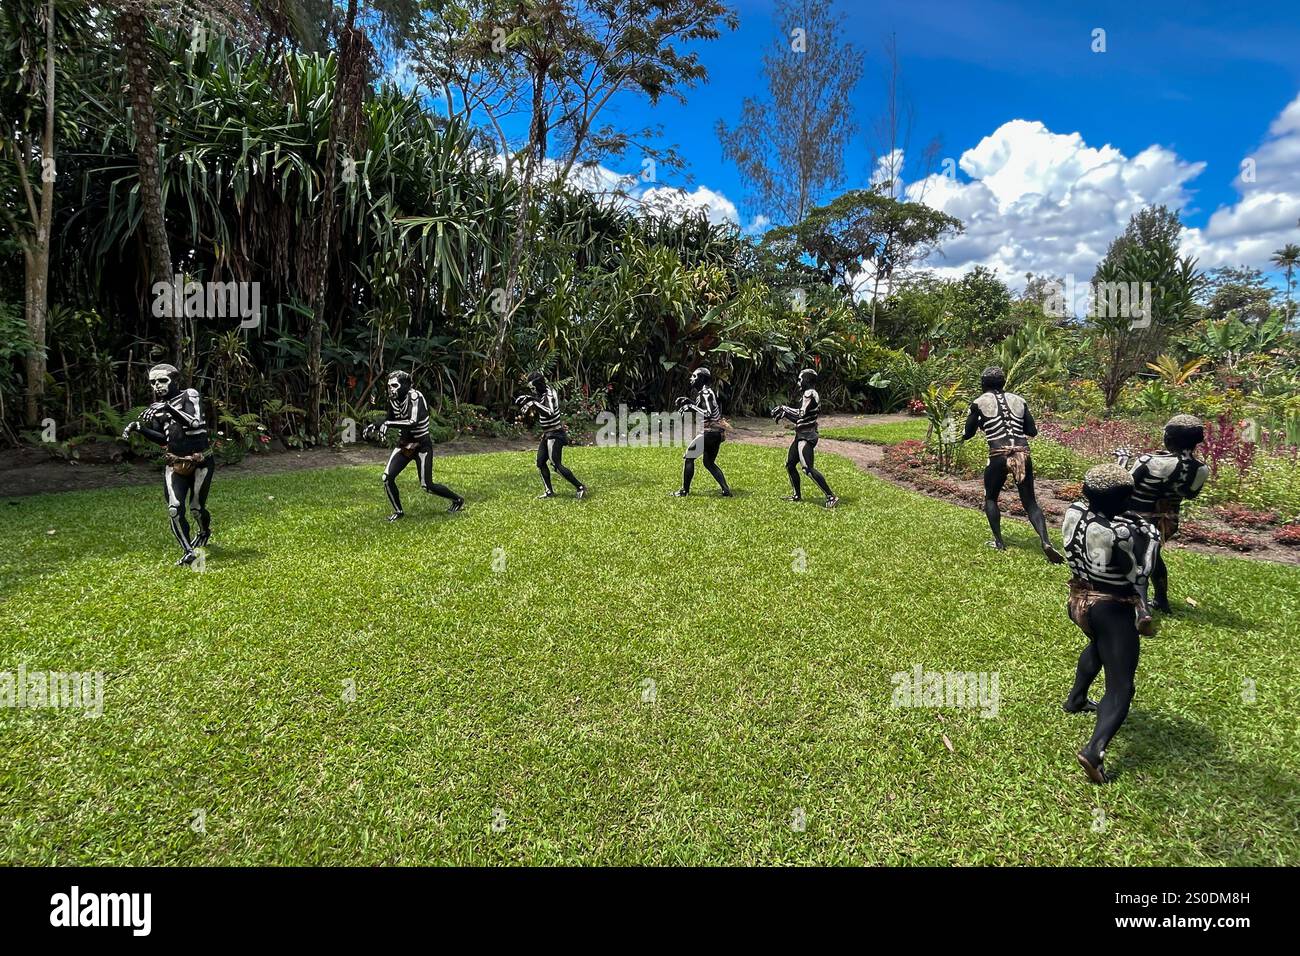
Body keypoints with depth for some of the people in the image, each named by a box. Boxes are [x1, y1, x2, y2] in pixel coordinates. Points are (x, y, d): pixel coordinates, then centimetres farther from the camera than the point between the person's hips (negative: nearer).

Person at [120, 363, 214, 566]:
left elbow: (195, 423, -24)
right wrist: (138, 428, -6)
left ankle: (204, 531, 41)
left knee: (196, 507, 7)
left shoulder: (189, 396, -7)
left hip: (200, 463, -4)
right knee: (175, 509, -10)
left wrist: (169, 409, -34)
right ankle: (188, 551, 0)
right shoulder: (158, 407, 9)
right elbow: (163, 439, 7)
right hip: (175, 464, 4)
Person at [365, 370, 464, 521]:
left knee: (427, 486, -4)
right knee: (387, 477, -6)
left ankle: (457, 500, 19)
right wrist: (374, 427, 0)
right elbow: (390, 419, 17)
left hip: (421, 445, -7)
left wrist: (388, 424, -39)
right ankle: (398, 511, 14)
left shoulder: (415, 397, -23)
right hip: (404, 444, 7)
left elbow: (413, 422, -37)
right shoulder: (393, 400, 0)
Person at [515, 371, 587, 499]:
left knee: (557, 465, -12)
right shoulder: (539, 394, 8)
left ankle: (580, 487, -7)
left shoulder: (549, 395, -19)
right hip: (547, 435, 10)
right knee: (540, 463, 10)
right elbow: (518, 401, 16)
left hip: (555, 435, -10)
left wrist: (534, 403, -35)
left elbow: (550, 413, -37)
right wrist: (527, 398, -5)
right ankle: (549, 491, 17)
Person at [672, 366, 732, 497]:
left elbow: (708, 414, -22)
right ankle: (726, 490, 10)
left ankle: (684, 490, 6)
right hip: (718, 432, 10)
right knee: (709, 463, 18)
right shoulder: (705, 392, 17)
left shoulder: (705, 393, -12)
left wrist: (691, 407, -17)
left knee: (688, 458, 0)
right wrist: (690, 403, 18)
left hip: (709, 431, -10)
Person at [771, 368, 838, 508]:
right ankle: (796, 495, 27)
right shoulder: (809, 394, 17)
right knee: (790, 465, 17)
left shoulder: (809, 394, -14)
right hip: (801, 436, 11)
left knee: (808, 469, -16)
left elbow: (801, 414, -20)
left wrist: (784, 408, -9)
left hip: (806, 437, -11)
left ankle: (831, 497, -17)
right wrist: (784, 414, 15)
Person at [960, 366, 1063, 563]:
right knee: (1030, 502, 8)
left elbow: (968, 434, 10)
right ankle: (1046, 541, -10)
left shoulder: (980, 403, 5)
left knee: (990, 498, 19)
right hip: (1023, 454, 3)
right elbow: (1032, 431, 14)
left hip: (999, 456, -3)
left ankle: (998, 541, 14)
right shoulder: (1018, 400, 14)